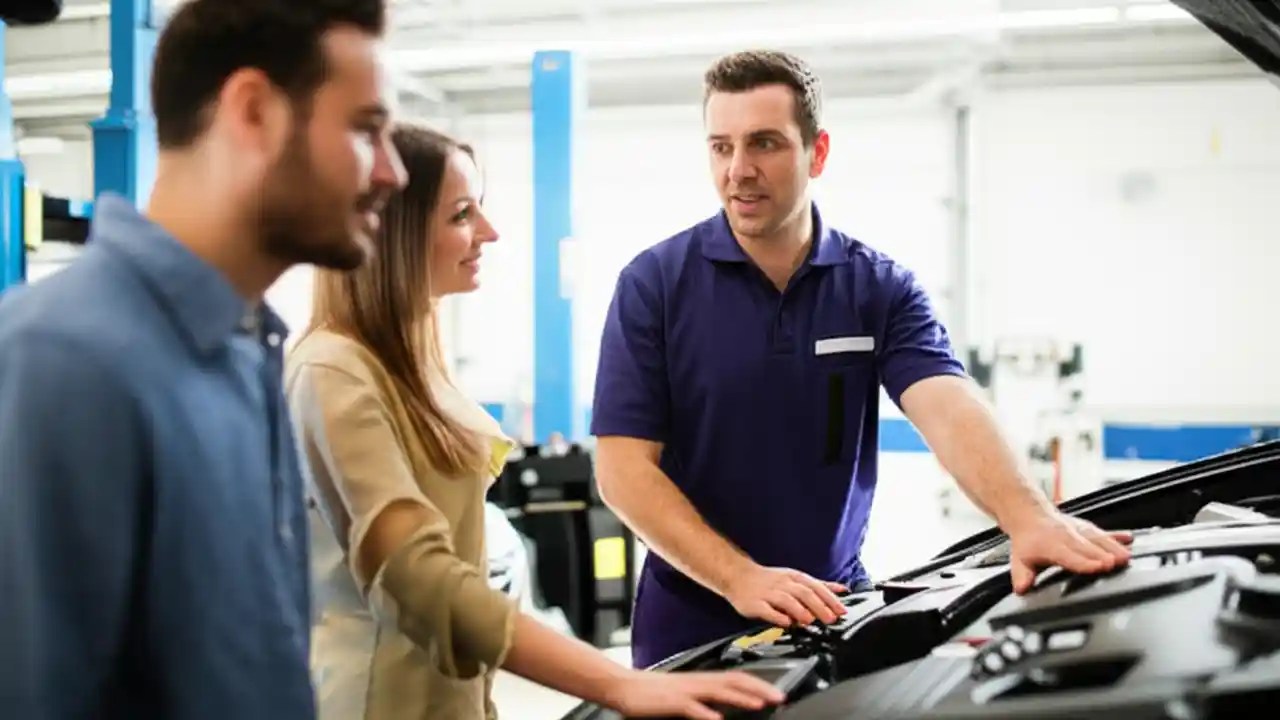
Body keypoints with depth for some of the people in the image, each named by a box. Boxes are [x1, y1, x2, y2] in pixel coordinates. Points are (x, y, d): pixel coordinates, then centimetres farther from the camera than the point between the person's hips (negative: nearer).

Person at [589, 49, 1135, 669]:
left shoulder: (881, 288, -4)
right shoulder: (654, 284, -9)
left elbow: (950, 409, -19)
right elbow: (624, 468, -14)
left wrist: (1029, 517, -39)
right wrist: (739, 577, -25)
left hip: (835, 614, 2)